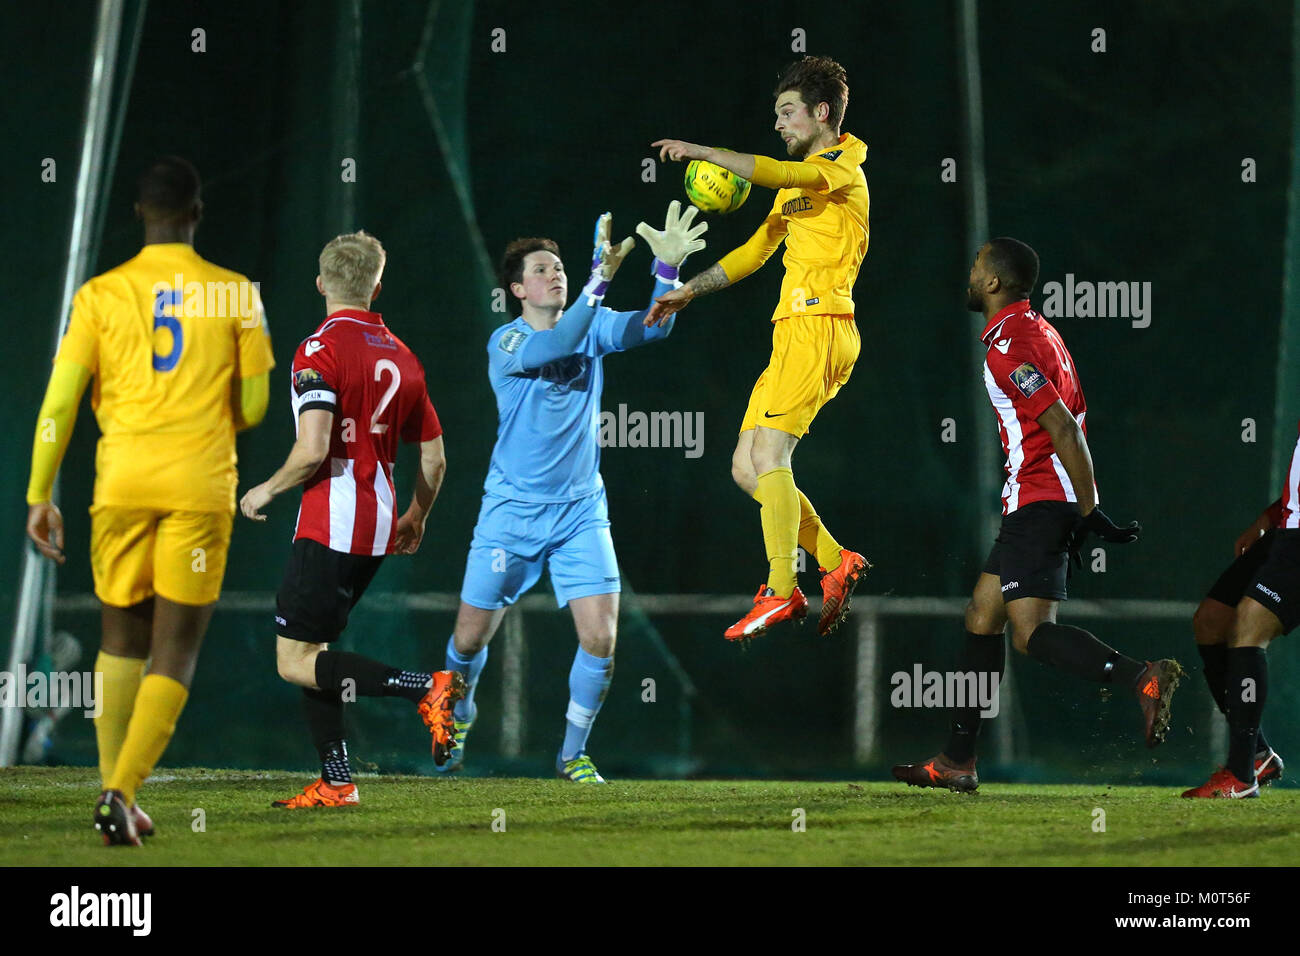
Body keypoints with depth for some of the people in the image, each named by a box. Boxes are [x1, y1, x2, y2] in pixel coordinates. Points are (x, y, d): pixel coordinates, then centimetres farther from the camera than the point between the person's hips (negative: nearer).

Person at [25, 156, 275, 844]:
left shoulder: (101, 295, 3)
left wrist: (38, 495, 2)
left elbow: (59, 400, -2)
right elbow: (253, 407, 8)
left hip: (122, 481, 1)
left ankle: (116, 791, 14)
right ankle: (121, 793, -14)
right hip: (201, 485, -1)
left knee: (122, 638, 18)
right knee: (176, 651, 2)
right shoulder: (236, 295, 2)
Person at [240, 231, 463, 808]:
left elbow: (312, 451, -21)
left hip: (332, 524, -8)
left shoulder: (321, 349, -11)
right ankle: (335, 783, 12)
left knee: (295, 662, -7)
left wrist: (266, 491, -3)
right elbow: (434, 460, 15)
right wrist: (415, 520, 31)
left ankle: (426, 689, -19)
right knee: (311, 651, 16)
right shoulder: (400, 356, 11)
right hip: (377, 529, 8)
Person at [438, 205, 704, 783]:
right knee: (471, 637, 5)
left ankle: (572, 753, 7)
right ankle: (459, 714, 38)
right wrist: (600, 280, -42)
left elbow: (650, 328, -12)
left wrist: (667, 266, -27)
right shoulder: (505, 343, -10)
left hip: (580, 512, 2)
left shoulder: (591, 327, 3)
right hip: (512, 511, -2)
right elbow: (559, 345, -29)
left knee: (600, 638, -12)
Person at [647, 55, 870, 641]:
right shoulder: (798, 180, 26)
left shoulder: (843, 166, -4)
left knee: (768, 451, -19)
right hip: (792, 329, 10)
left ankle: (781, 591, -22)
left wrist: (703, 152, -25)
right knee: (746, 468, 3)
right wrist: (686, 292, 28)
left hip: (820, 323, -10)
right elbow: (755, 251, 33)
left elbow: (781, 175, -25)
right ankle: (836, 563, 3)